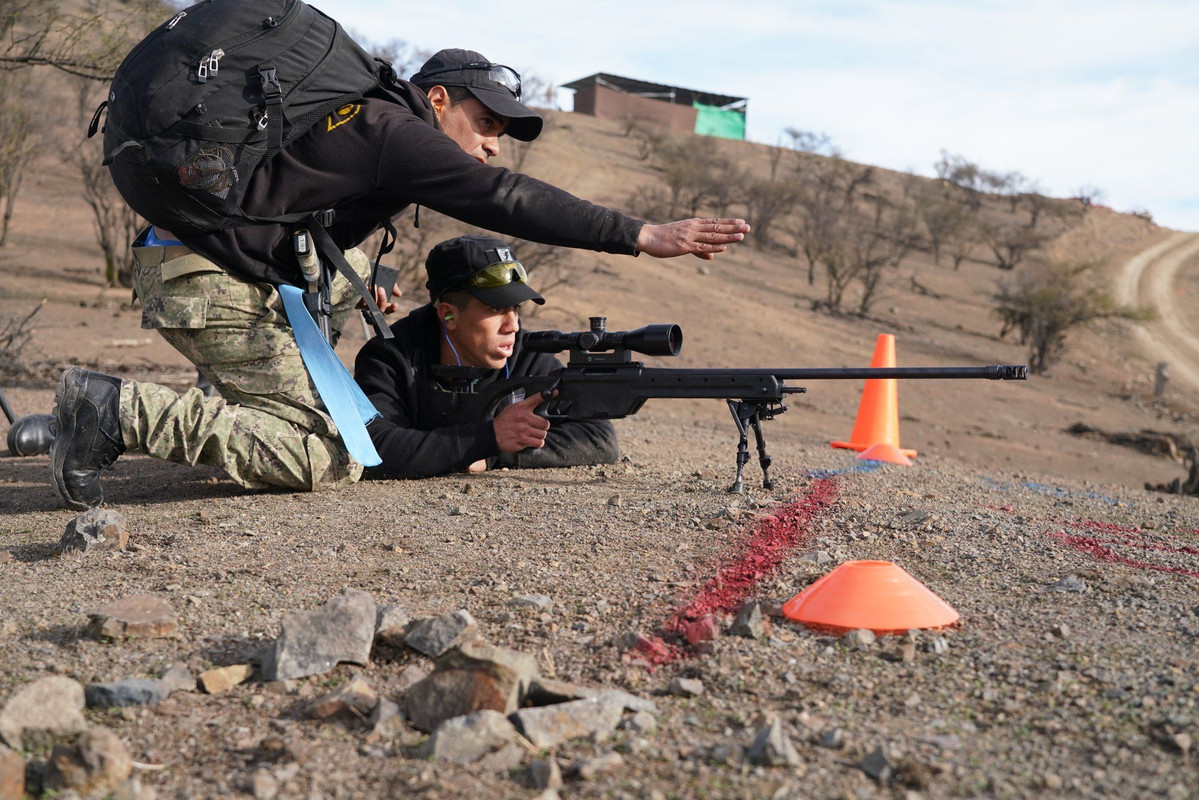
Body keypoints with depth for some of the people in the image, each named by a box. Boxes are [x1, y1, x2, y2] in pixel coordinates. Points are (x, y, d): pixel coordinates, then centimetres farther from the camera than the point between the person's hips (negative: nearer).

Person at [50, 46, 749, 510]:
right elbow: (507, 199, -20)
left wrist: (368, 277, 17)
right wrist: (644, 236, -20)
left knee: (351, 273, 29)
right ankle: (122, 412, -13)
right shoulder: (395, 130, -11)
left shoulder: (363, 120, 18)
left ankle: (246, 409, 19)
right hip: (210, 279, -10)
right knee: (331, 463, -12)